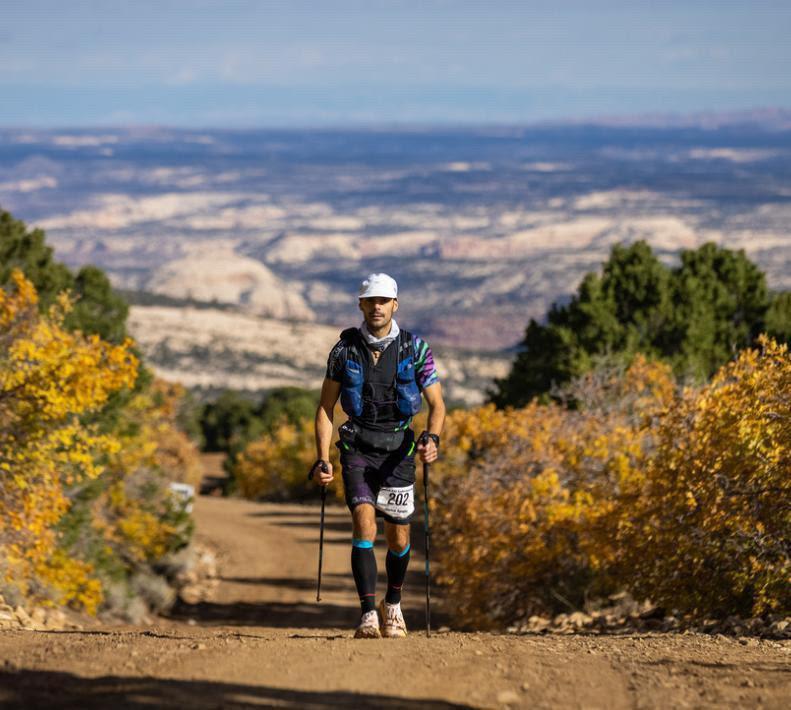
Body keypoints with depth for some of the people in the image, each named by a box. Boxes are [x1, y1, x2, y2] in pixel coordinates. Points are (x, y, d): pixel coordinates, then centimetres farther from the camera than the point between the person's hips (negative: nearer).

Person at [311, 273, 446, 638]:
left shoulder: (415, 349, -3)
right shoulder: (344, 350, -1)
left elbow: (437, 404, 1)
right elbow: (325, 407, 4)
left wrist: (432, 438, -20)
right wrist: (323, 459, -7)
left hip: (398, 448, 1)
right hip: (357, 447, -1)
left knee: (398, 538, 6)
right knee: (364, 524, -19)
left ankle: (393, 604, 34)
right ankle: (368, 616, -21)